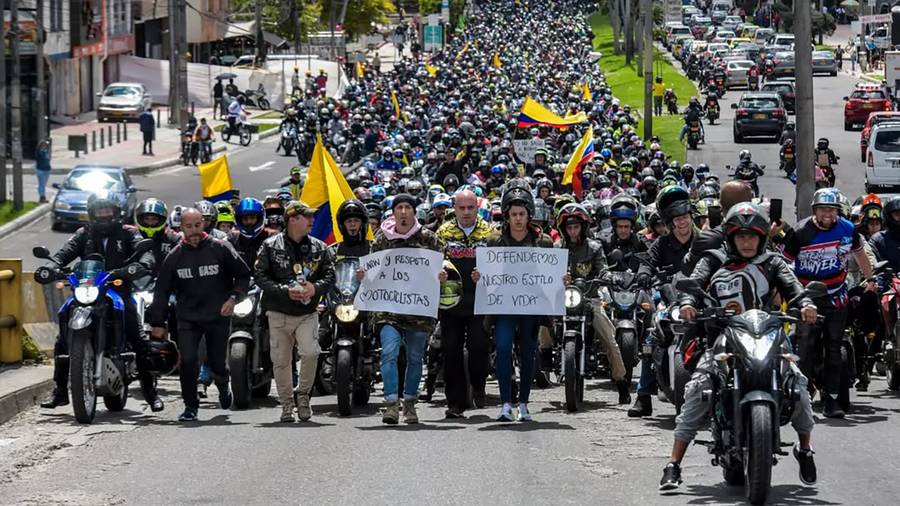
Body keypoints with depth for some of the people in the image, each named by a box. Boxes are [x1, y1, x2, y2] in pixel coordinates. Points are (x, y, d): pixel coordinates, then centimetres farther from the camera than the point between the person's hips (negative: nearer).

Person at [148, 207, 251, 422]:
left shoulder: (220, 249, -3)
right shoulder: (174, 257, 3)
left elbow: (243, 275, 5)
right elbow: (162, 290, 9)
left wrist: (233, 298, -11)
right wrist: (157, 322, 7)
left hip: (218, 317, -1)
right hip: (188, 318, 1)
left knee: (217, 363, 6)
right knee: (187, 361, -14)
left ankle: (223, 386, 41)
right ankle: (190, 406, 0)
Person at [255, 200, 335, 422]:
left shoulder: (319, 248, 9)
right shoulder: (271, 246, 1)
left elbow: (330, 276, 7)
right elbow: (259, 275, -4)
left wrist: (315, 288, -14)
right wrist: (285, 291, -15)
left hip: (307, 314, 0)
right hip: (279, 313, 0)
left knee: (310, 352, -20)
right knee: (281, 361, 2)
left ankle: (303, 393, 3)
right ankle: (287, 404, 16)